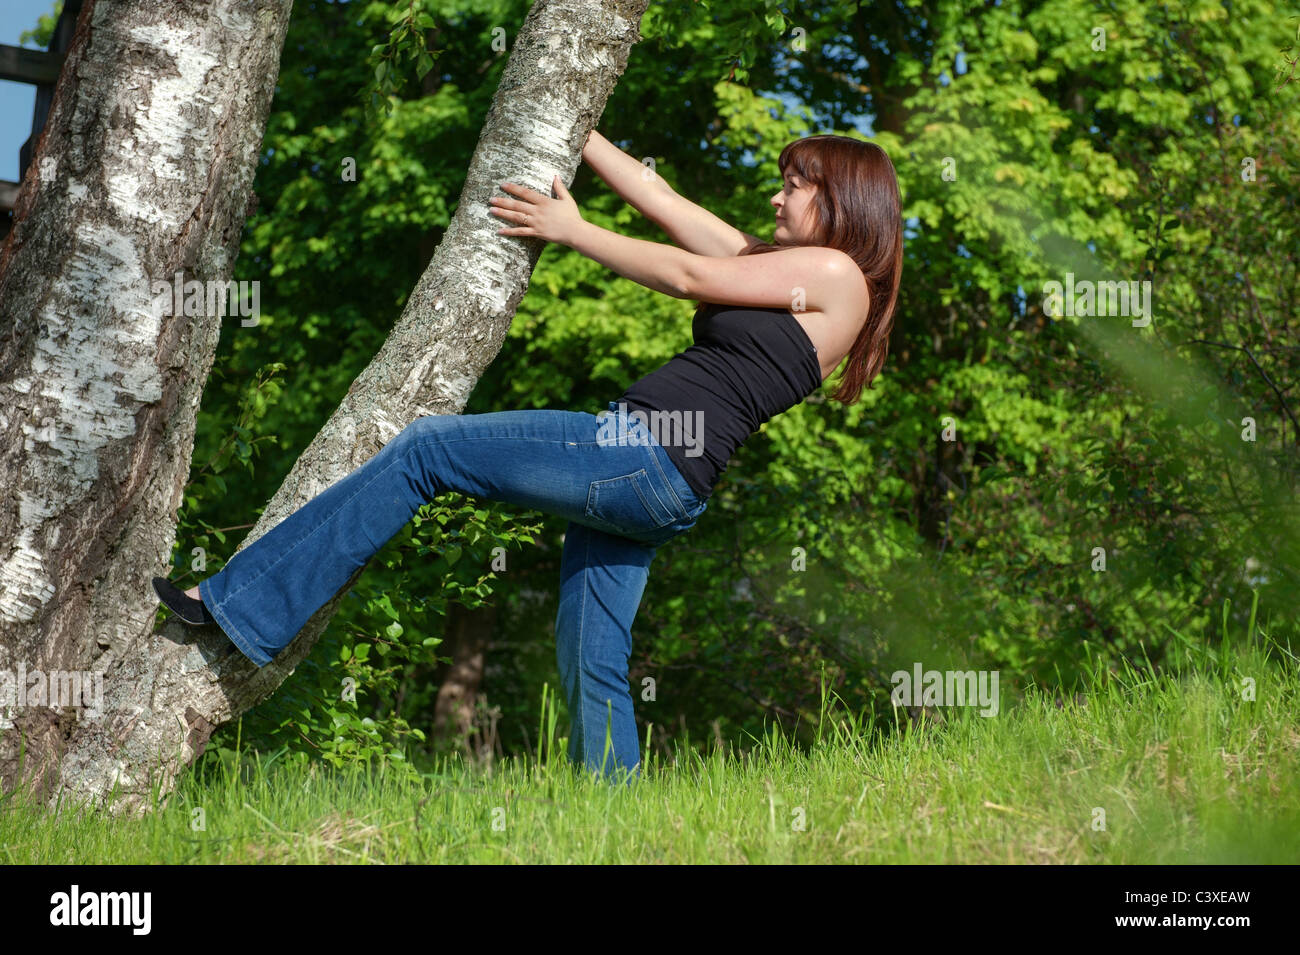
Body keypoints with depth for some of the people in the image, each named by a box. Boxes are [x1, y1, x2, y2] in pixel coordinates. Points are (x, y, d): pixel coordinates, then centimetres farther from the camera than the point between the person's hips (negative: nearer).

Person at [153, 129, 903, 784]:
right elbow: (659, 199, 28)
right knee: (591, 666, 5)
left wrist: (570, 231, 6)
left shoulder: (835, 274, -2)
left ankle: (243, 607, -7)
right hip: (631, 470, 9)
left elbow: (685, 275, -3)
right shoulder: (775, 266, 23)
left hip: (651, 462, -9)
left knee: (426, 448, -8)